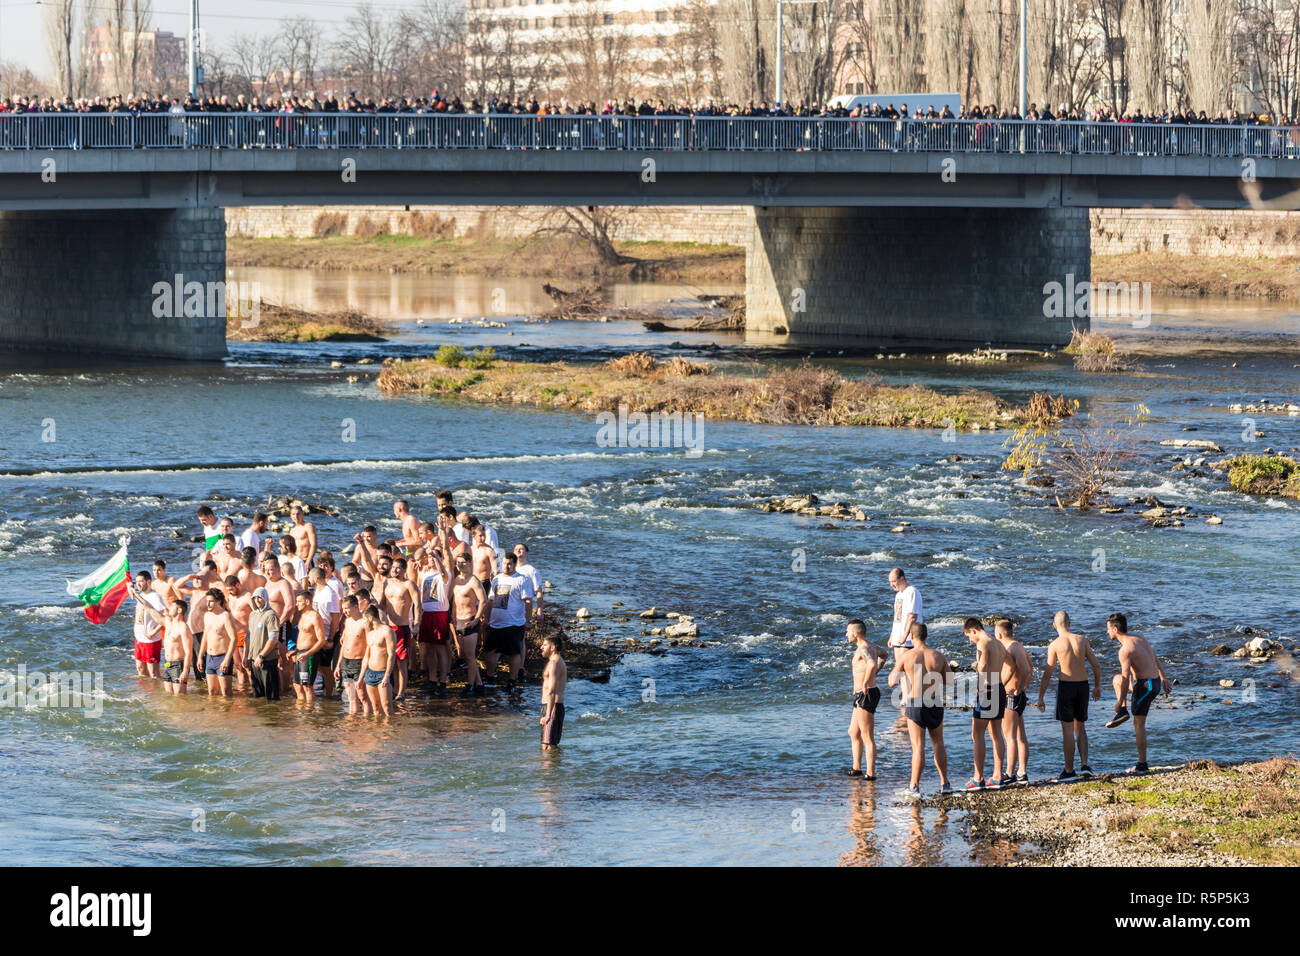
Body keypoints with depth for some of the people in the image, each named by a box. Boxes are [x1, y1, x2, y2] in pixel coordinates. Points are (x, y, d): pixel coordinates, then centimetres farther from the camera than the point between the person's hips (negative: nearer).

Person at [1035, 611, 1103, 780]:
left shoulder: (1055, 645, -8)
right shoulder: (1082, 640, 2)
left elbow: (1047, 674, -8)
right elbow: (1096, 665, 6)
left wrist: (1040, 698, -3)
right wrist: (1097, 686, 20)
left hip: (1066, 686, -4)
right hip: (1083, 685, 4)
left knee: (1067, 729, 3)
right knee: (1080, 727, 17)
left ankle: (1069, 770, 6)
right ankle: (1084, 764, 6)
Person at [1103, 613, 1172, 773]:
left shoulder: (1125, 650, -20)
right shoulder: (1140, 639, 8)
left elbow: (1126, 679, -21)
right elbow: (1156, 659, 19)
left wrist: (1120, 702, -13)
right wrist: (1163, 678, 29)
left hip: (1145, 686, -9)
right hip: (1156, 682, 9)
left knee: (1139, 724, 0)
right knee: (1117, 679, 28)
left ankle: (1142, 765, 4)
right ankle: (1122, 712, 16)